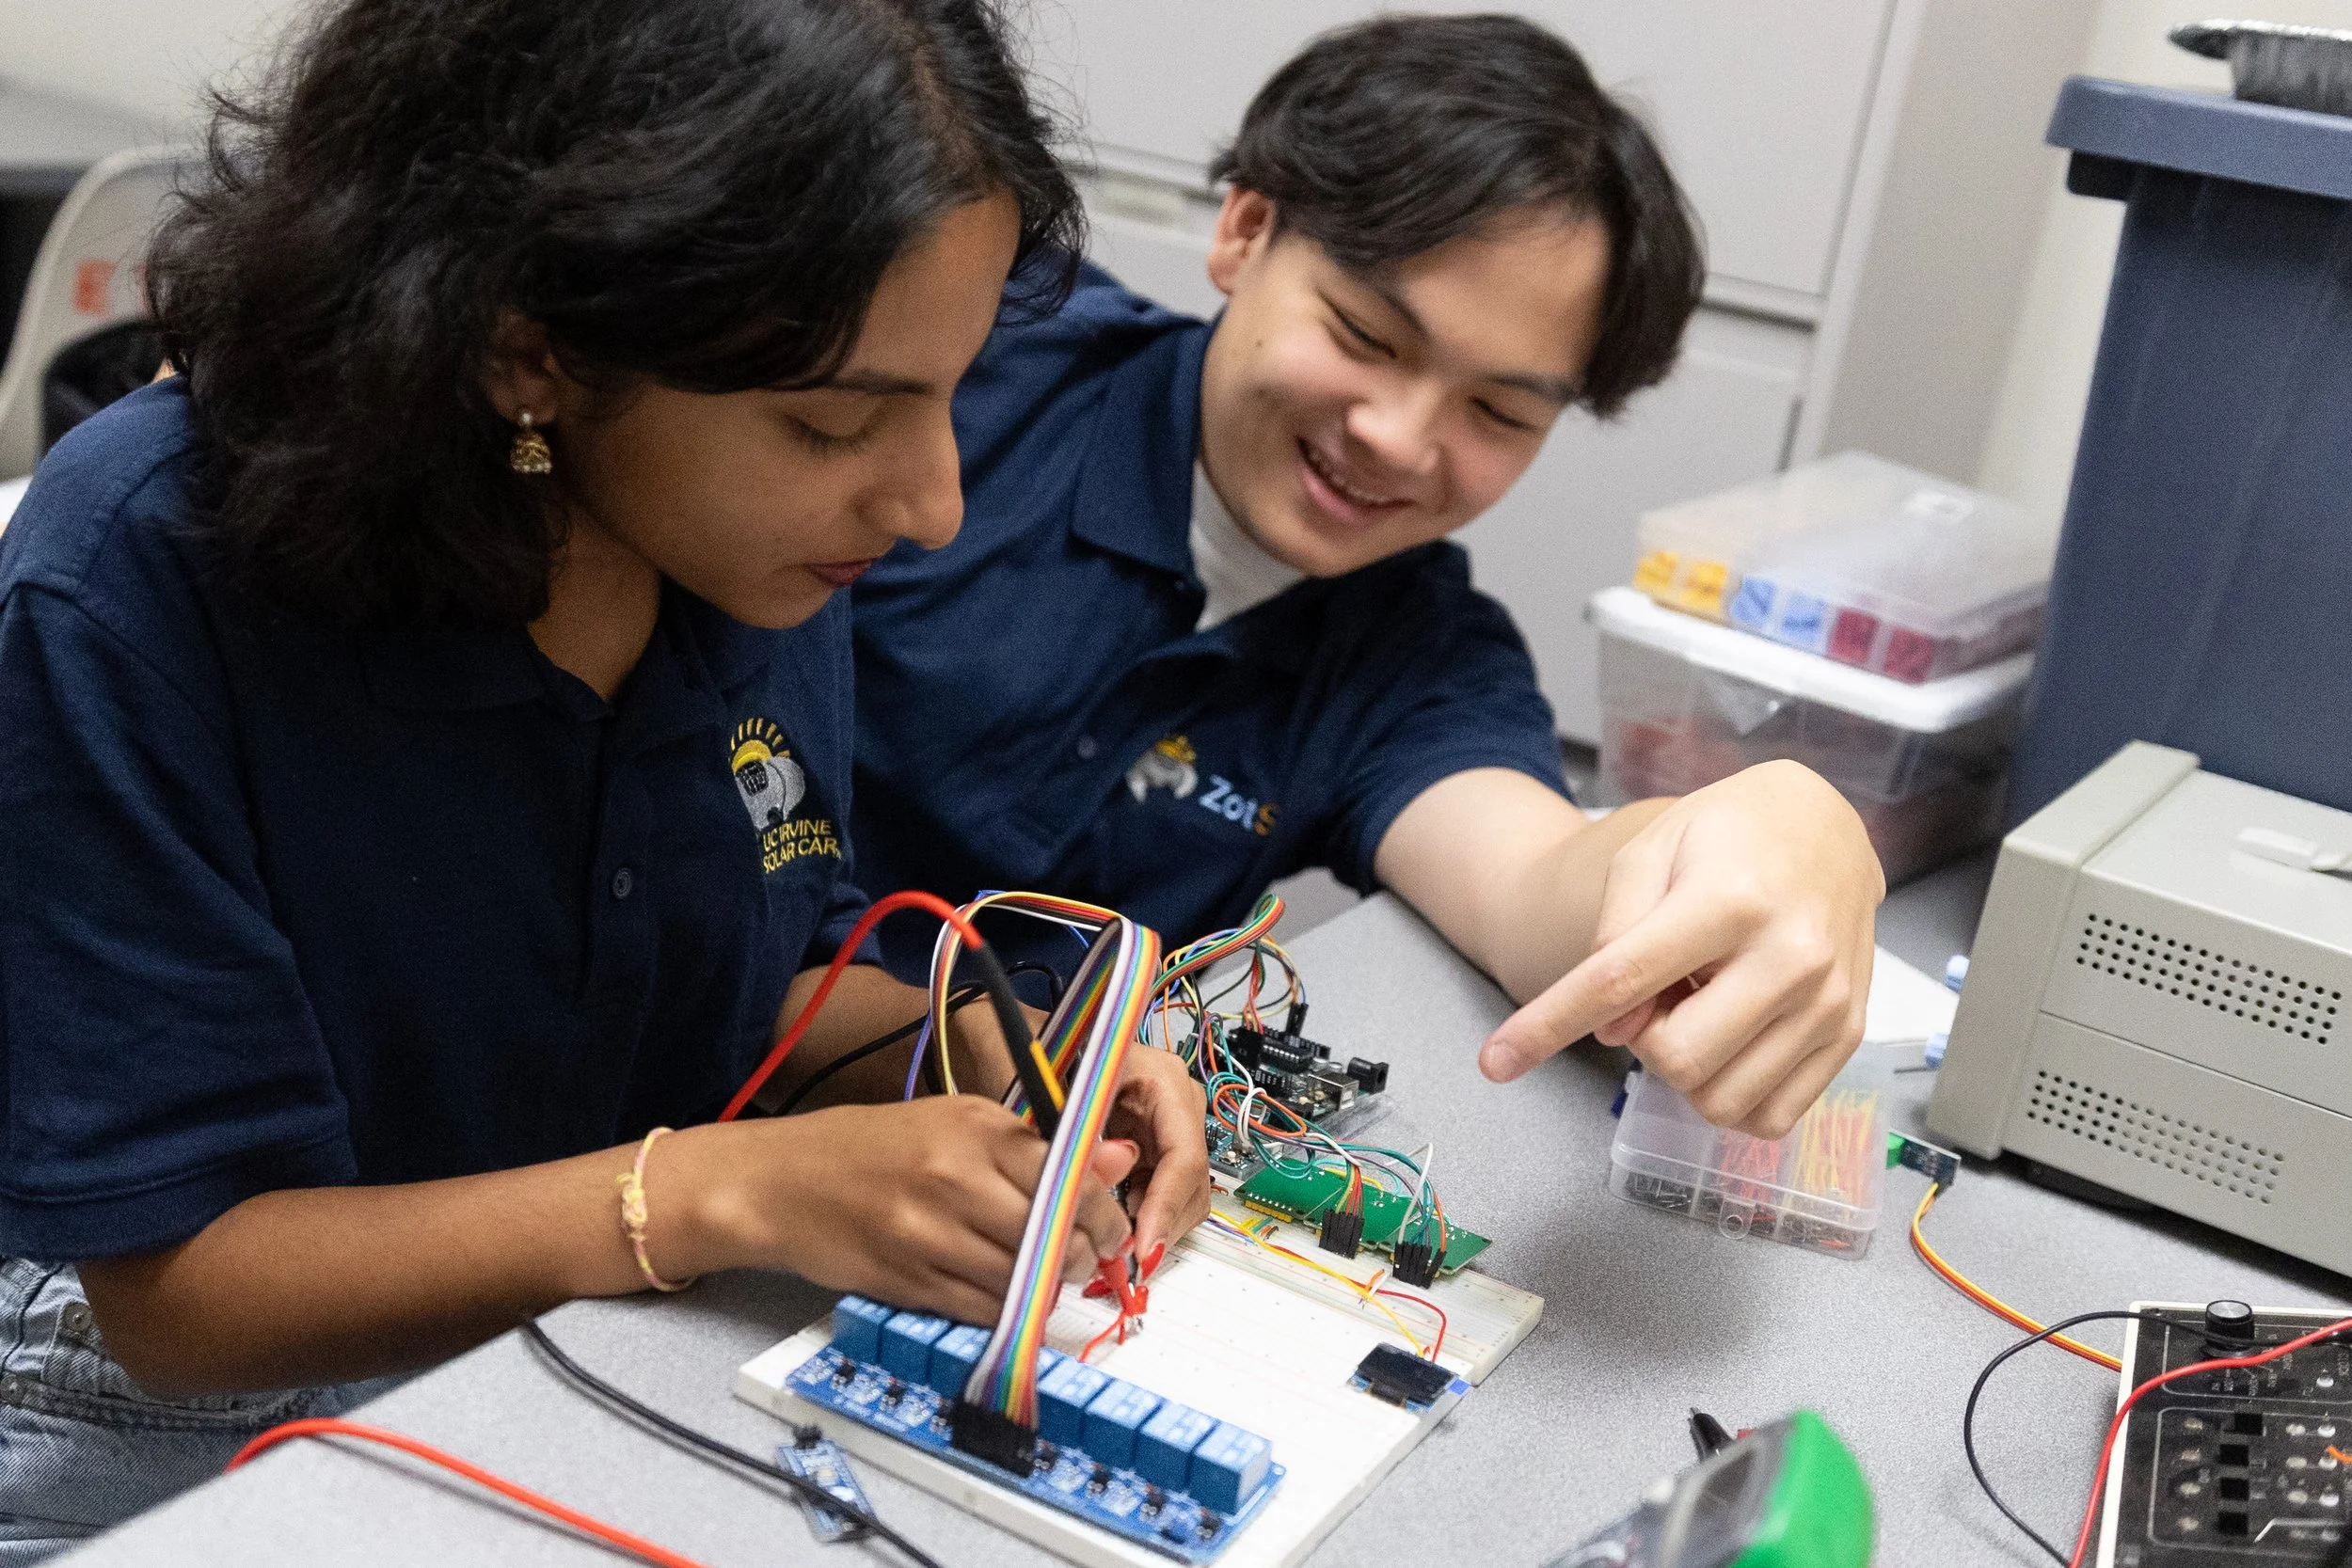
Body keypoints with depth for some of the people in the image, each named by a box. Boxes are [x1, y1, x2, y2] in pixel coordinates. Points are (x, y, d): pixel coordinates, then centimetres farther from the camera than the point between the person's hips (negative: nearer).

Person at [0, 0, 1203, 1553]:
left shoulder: (778, 537, -9)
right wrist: (712, 1191, -32)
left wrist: (976, 1060, -16)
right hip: (184, 1428, -3)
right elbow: (172, 1286, -20)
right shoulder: (142, 579, -25)